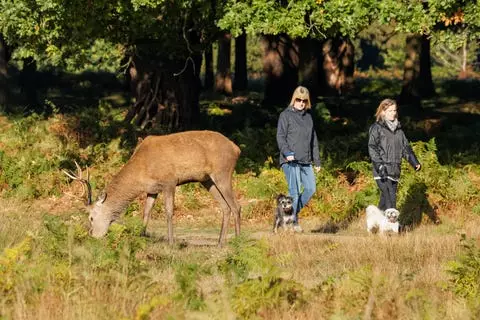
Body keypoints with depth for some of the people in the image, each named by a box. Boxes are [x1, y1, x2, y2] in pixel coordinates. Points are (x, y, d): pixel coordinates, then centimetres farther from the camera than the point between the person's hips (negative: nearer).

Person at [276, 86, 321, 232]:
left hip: (306, 161, 6)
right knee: (295, 191, -9)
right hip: (291, 160, -6)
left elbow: (314, 140, 23)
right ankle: (293, 222, -2)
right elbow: (280, 136, -7)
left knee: (310, 188, 0)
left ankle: (293, 212, 16)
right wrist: (286, 152, -23)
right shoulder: (286, 115, 0)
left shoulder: (308, 116, 18)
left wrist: (317, 160, 20)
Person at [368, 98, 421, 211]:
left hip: (395, 172, 6)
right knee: (390, 199, -18)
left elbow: (406, 147, 20)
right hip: (382, 172, -6)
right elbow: (372, 148, -9)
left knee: (384, 201, 8)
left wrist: (415, 162, 5)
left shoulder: (398, 129, 18)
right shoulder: (376, 128, -1)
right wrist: (379, 165, -22)